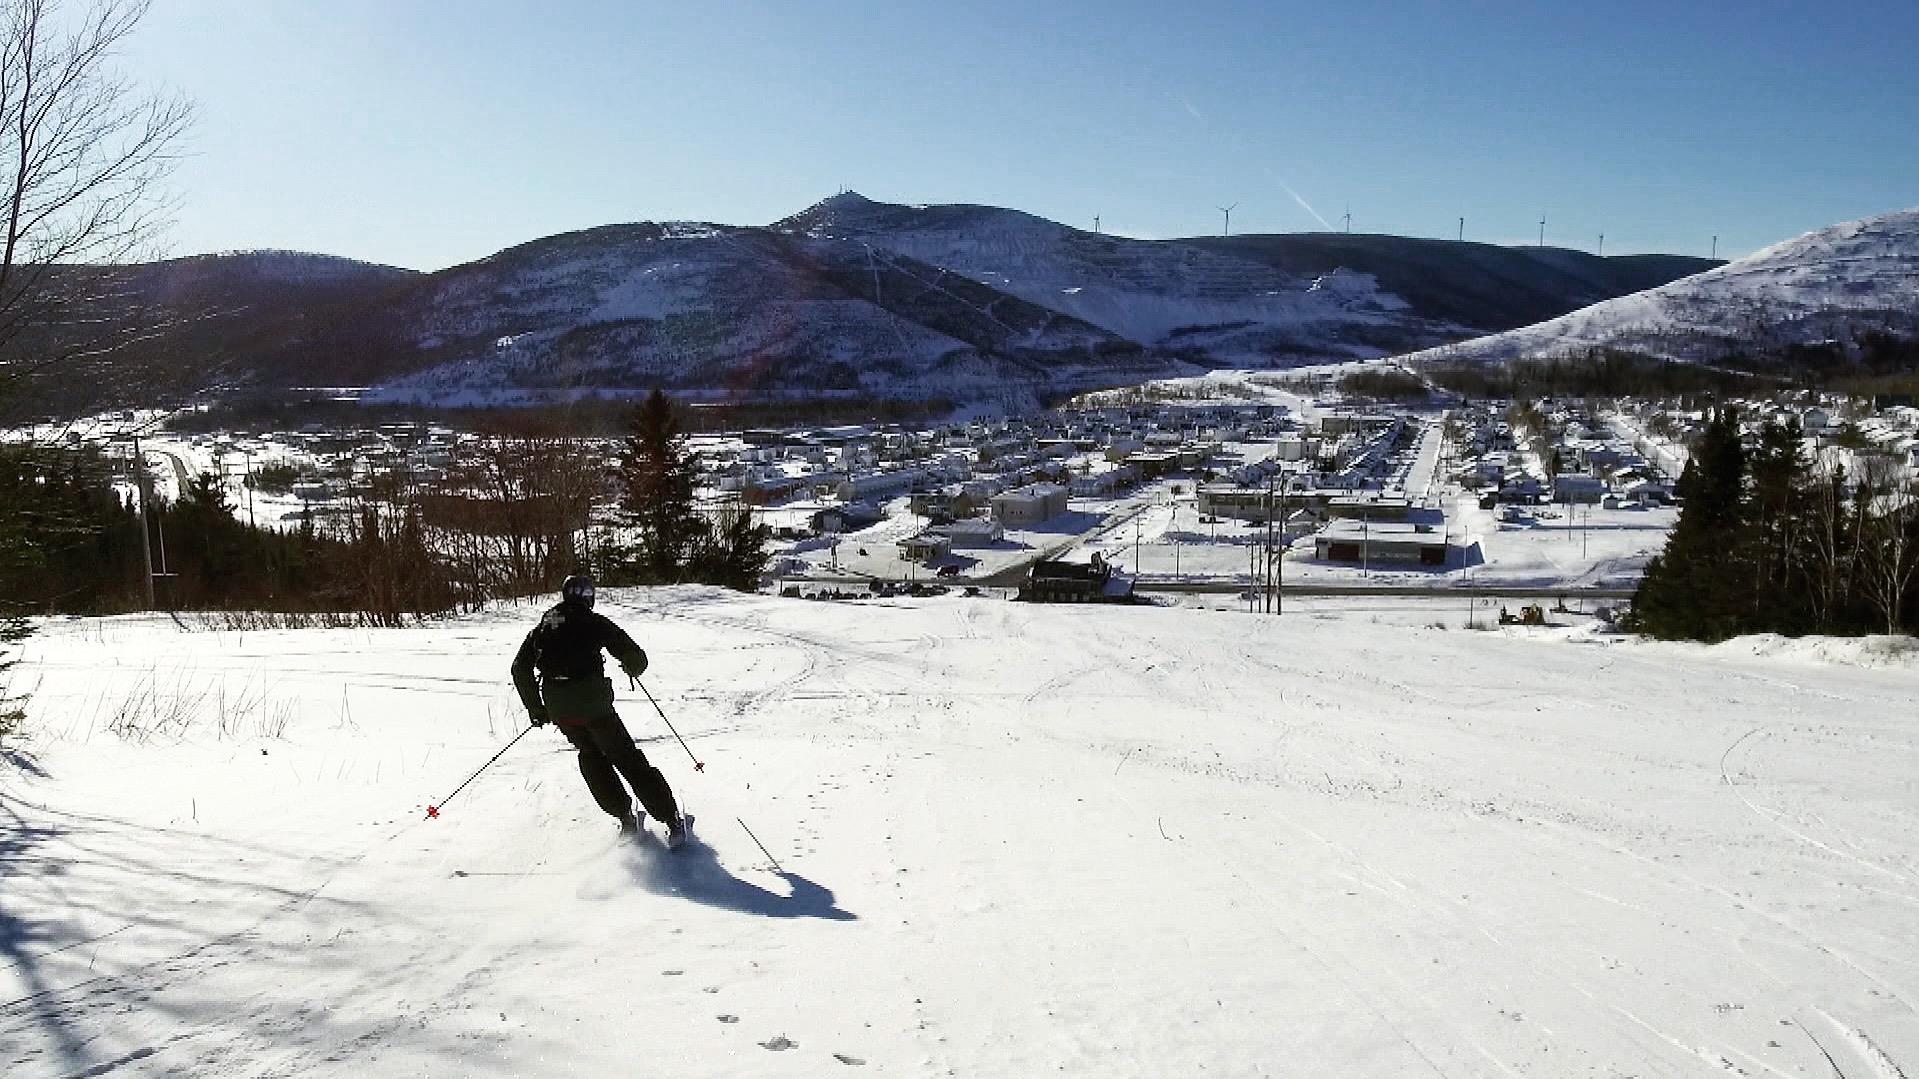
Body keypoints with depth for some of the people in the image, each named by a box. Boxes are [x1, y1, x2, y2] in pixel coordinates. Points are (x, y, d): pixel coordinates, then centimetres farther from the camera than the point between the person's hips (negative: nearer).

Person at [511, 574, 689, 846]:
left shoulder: (543, 626, 15)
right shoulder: (594, 622, 2)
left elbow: (520, 670, 16)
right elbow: (635, 657, -1)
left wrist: (535, 709, 24)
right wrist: (633, 668, 24)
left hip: (558, 709, 4)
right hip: (593, 703, -4)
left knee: (591, 756, 25)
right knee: (628, 759, 3)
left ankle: (625, 817, 18)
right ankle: (671, 820, 1)